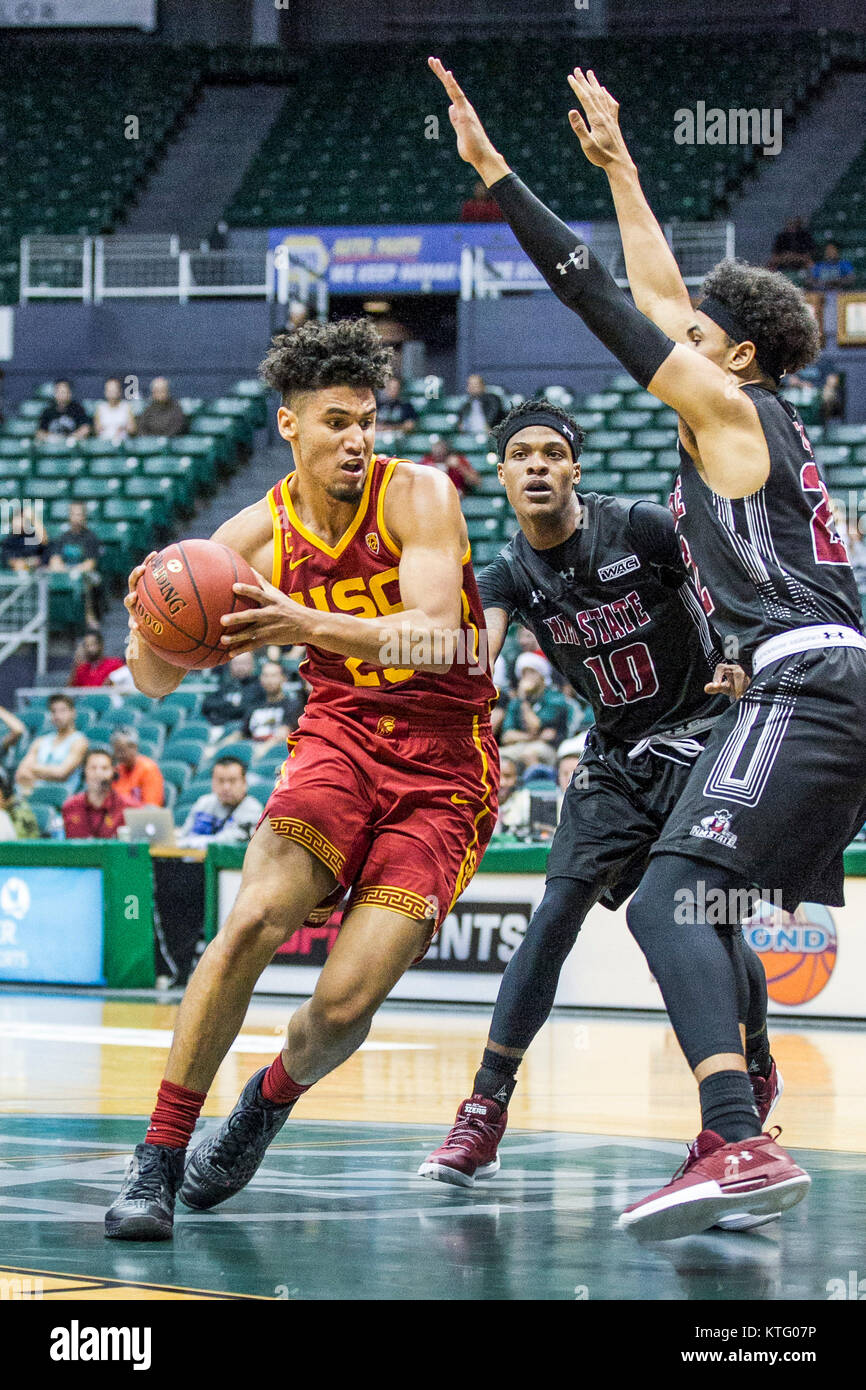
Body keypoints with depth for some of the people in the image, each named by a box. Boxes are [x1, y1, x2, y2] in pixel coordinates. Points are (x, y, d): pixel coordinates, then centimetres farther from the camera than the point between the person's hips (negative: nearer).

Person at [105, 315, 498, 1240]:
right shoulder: (257, 535, -3)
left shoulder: (417, 496, -13)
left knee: (345, 1006, -15)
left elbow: (437, 635, -28)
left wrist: (312, 627, -43)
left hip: (443, 772, -2)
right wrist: (151, 632, -26)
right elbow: (158, 681, -1)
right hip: (342, 737, 2)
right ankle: (158, 1160, -15)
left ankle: (270, 1098, 21)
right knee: (253, 921, -25)